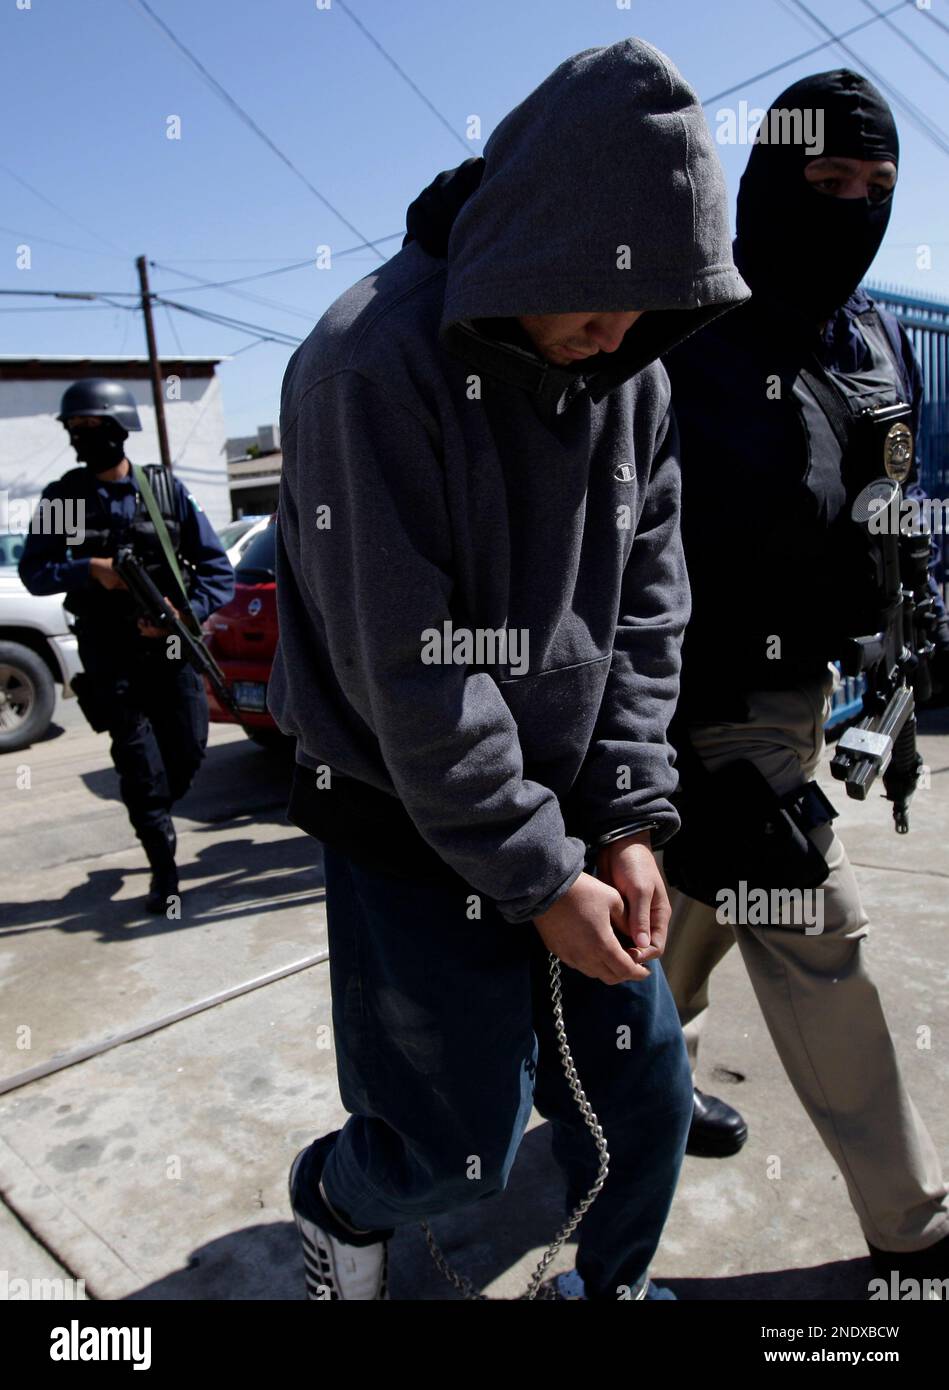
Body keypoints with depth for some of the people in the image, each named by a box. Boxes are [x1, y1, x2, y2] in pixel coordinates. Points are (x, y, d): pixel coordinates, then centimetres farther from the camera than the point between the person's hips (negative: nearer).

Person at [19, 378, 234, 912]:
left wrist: (186, 611, -16)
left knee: (189, 753, 2)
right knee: (140, 765, -1)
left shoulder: (167, 489, 0)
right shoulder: (64, 497, 2)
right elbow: (33, 572, 2)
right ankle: (164, 871, 14)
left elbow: (218, 567, 0)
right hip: (109, 654, 0)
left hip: (170, 644, 1)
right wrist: (90, 569, -15)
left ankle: (151, 815, 35)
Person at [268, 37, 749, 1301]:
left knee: (646, 1092, 14)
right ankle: (335, 1201, 42)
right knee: (458, 1146, 6)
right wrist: (538, 876, -17)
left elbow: (646, 607, 3)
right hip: (412, 824, -6)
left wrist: (627, 820, -6)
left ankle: (614, 1283, 46)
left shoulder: (633, 378, 2)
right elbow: (406, 669, -22)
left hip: (568, 811, 6)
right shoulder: (375, 365, -19)